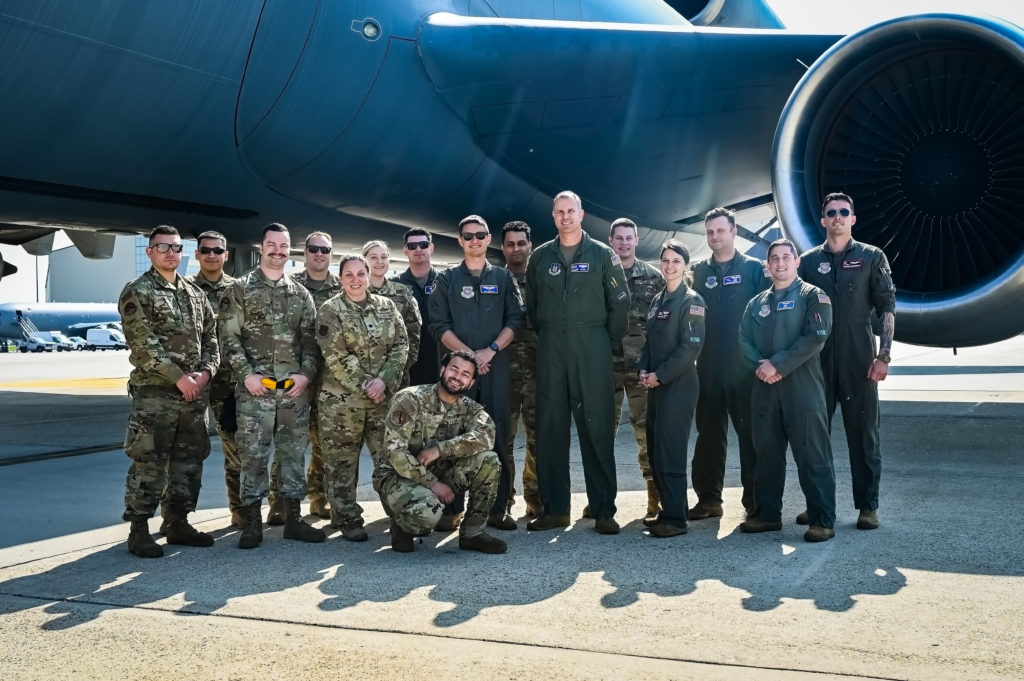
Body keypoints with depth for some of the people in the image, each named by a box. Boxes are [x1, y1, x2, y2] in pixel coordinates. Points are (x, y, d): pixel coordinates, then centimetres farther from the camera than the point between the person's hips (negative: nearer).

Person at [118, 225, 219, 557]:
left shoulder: (195, 293, 15)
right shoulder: (137, 292, -4)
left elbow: (211, 336, 13)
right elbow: (143, 343, -14)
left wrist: (205, 372, -5)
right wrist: (178, 376, -17)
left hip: (195, 393, 6)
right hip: (154, 392, -6)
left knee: (189, 459, 10)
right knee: (149, 462, -4)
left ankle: (178, 523, 21)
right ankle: (139, 530, 4)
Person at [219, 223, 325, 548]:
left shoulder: (301, 294, 12)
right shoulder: (240, 289, 2)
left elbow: (310, 340, 11)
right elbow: (229, 336, -3)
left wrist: (306, 373, -4)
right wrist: (246, 374, -12)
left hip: (295, 388, 3)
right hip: (254, 388, -3)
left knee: (293, 453, 8)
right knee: (253, 455, -2)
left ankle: (293, 519, 16)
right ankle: (252, 522, 7)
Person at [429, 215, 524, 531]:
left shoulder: (503, 278, 12)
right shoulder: (447, 279, 10)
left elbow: (515, 320, 4)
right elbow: (439, 324, 2)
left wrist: (490, 350, -10)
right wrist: (467, 353, -11)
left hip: (496, 365, 1)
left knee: (499, 436, -2)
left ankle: (498, 508, 3)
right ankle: (452, 509, 2)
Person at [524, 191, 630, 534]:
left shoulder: (602, 255, 3)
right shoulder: (540, 257, 10)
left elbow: (620, 303, 3)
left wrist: (610, 342, 2)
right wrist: (547, 336, 12)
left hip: (592, 350, -2)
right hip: (550, 351, 3)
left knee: (597, 428, -2)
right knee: (550, 429, 3)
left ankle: (604, 510, 2)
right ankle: (554, 508, 11)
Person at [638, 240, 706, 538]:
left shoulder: (691, 301, -7)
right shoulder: (658, 300, 15)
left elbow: (691, 346, -15)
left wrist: (660, 375, -15)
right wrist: (643, 370, 1)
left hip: (679, 385, -8)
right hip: (656, 385, 8)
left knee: (669, 452, -8)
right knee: (655, 451, 10)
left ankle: (675, 518, -2)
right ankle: (667, 510, 20)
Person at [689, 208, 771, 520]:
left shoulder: (754, 268, 3)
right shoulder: (699, 271, 11)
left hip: (745, 366, -3)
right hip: (708, 366, 3)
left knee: (751, 432, 1)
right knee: (709, 433, 7)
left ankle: (755, 500, 8)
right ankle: (708, 497, 16)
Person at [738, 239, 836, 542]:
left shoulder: (812, 296, 1)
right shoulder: (757, 303, 17)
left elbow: (815, 337, -11)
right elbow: (744, 340, 10)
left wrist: (777, 364, -14)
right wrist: (761, 366, -10)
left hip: (802, 385, -5)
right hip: (764, 387, 5)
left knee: (811, 454, -5)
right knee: (766, 453, 9)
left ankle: (823, 520, 0)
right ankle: (766, 514, 19)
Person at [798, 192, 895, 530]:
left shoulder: (872, 257, 4)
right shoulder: (809, 261, 8)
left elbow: (887, 308, 0)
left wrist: (883, 356, -9)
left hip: (859, 362, -2)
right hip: (818, 360, 2)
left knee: (864, 434, 2)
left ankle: (868, 506, 11)